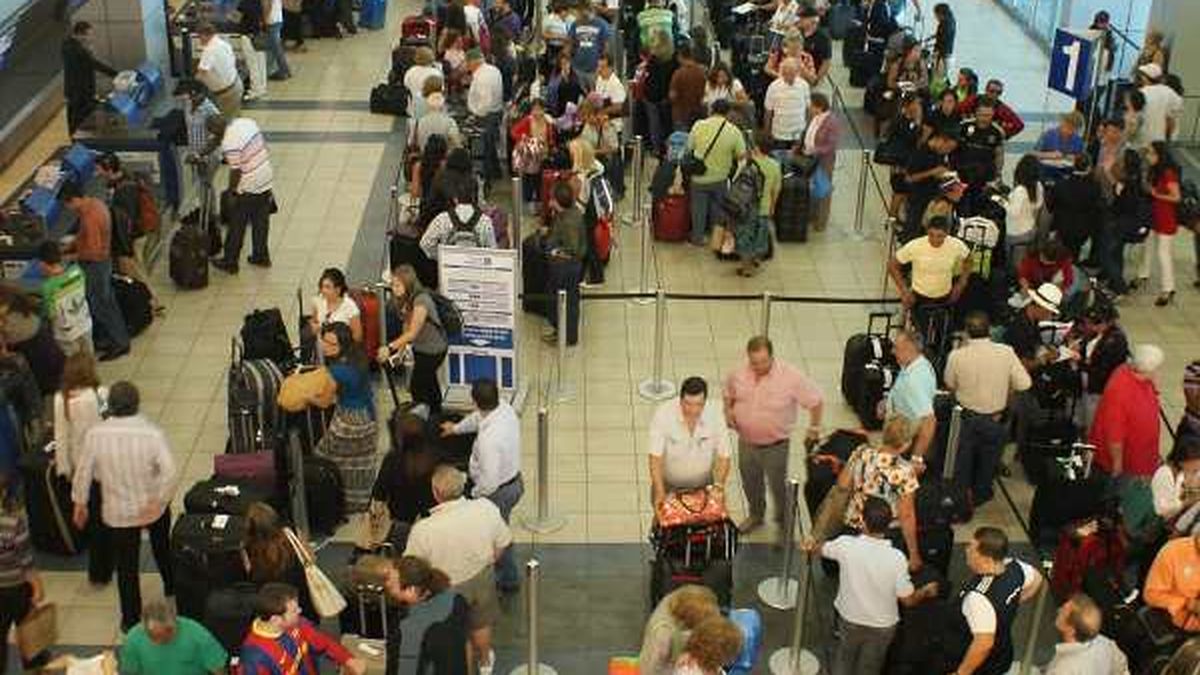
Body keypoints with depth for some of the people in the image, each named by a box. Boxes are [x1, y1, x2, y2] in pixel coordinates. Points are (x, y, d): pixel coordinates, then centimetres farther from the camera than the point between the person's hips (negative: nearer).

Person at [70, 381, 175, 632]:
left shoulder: (95, 435, -17)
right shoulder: (152, 433, -21)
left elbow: (83, 472, -7)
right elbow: (169, 472, -28)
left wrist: (80, 503, 7)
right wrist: (158, 501, -19)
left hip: (118, 512, 0)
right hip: (153, 507, 1)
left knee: (126, 566, 13)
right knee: (162, 548, 29)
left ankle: (131, 620, 22)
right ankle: (171, 587, 51)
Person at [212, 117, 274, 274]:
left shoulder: (230, 144, -25)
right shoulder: (247, 122, -3)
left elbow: (236, 171, -21)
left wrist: (232, 192, -7)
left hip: (248, 188, -7)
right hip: (266, 179, 7)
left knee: (237, 227, 8)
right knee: (261, 222, 19)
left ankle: (230, 263, 20)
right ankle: (261, 256, 31)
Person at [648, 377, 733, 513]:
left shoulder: (715, 415, -17)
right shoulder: (663, 414, -23)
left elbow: (723, 456, -10)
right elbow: (656, 457, -24)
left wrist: (718, 486, -23)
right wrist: (659, 492, -33)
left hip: (704, 486, 2)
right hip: (668, 486, -1)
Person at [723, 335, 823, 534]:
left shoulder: (791, 377, -24)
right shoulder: (739, 374, -11)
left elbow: (817, 400, -13)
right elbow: (728, 393, 11)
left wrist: (814, 429, -7)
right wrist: (728, 411, -6)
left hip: (776, 445, -4)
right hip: (746, 442, 4)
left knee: (778, 486, 11)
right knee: (750, 483, 24)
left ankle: (784, 523, 36)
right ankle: (756, 516, 50)